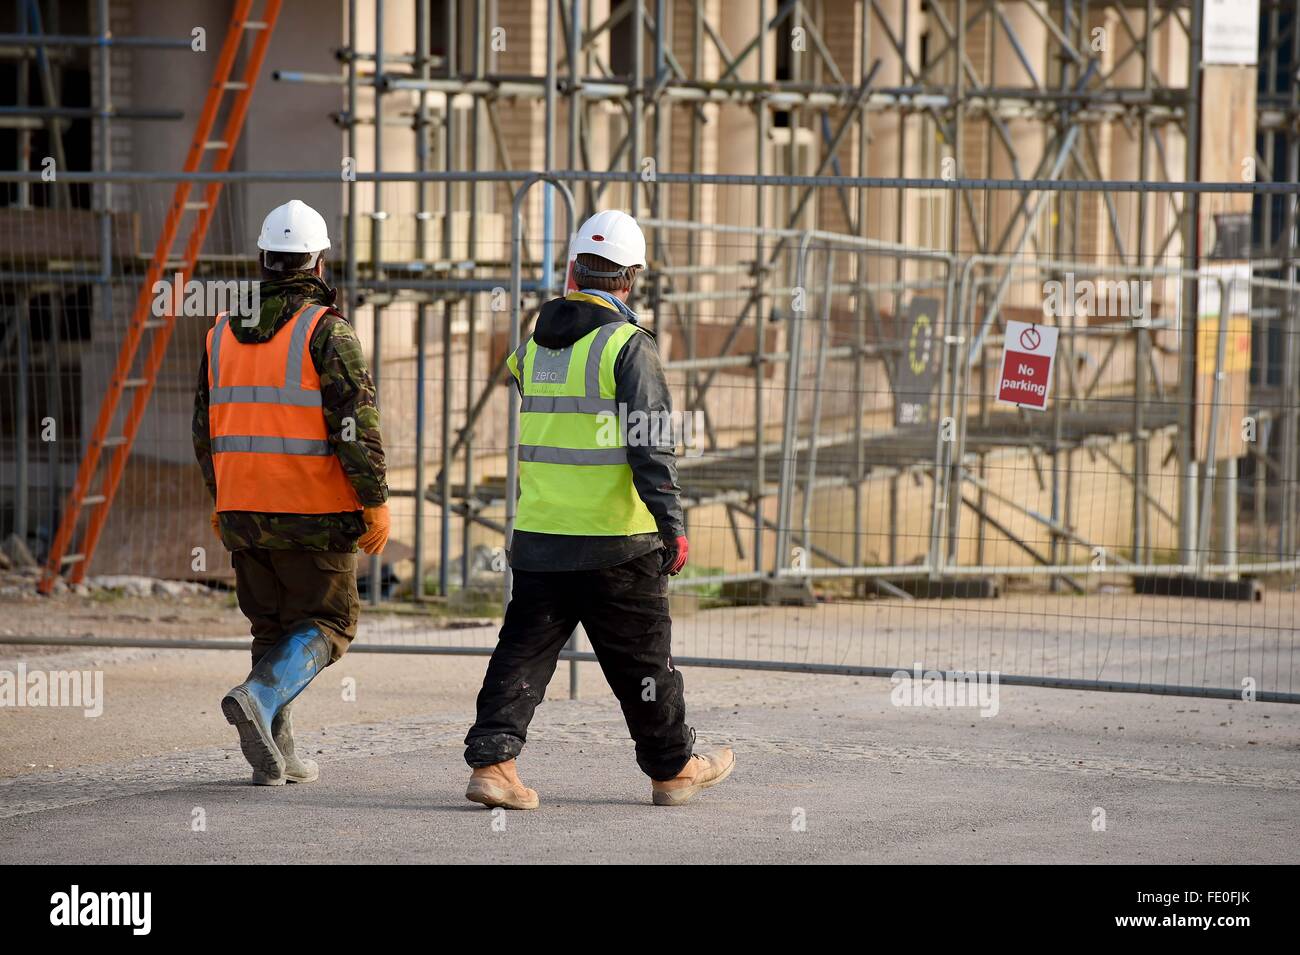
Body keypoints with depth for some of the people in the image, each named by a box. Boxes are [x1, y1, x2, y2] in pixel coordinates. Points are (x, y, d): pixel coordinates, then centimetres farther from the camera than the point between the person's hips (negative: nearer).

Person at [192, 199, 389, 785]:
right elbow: (357, 424, -16)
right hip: (314, 515, -5)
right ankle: (260, 696, -19)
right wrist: (376, 502, -9)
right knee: (327, 623, 6)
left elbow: (206, 428, 14)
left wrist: (221, 502, 25)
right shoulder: (326, 331, -11)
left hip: (243, 511, 5)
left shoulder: (223, 334, 8)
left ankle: (274, 756, 11)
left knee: (271, 627, 16)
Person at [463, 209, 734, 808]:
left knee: (524, 651, 7)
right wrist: (672, 524, -19)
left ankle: (491, 761, -7)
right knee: (642, 658, 8)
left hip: (538, 535, 5)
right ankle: (672, 769, 21)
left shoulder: (535, 344, 8)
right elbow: (651, 444, -18)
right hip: (614, 540, -5)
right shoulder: (628, 344, -11)